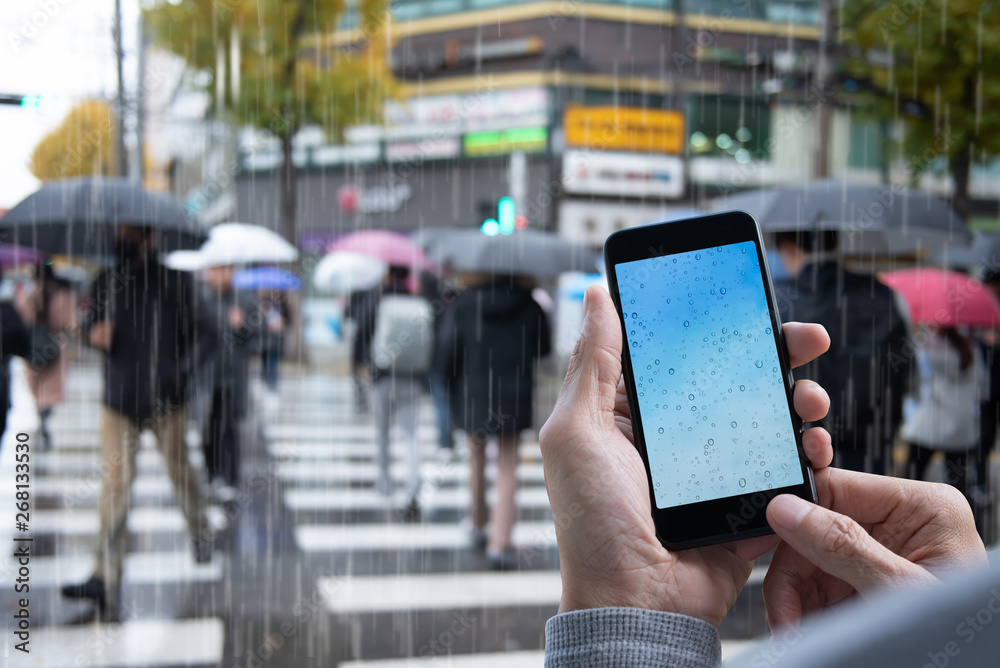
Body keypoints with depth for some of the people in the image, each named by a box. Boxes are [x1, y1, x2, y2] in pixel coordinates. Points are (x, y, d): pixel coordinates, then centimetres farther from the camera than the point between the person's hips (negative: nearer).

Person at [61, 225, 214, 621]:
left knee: (180, 473, 13)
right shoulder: (105, 284, 7)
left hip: (166, 399, -2)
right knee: (115, 482, -6)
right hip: (118, 399, 2)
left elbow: (192, 334, 0)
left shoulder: (176, 283, -2)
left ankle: (201, 536, 39)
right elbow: (94, 326, 14)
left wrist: (179, 373, -16)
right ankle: (106, 577, -8)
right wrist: (95, 334, -10)